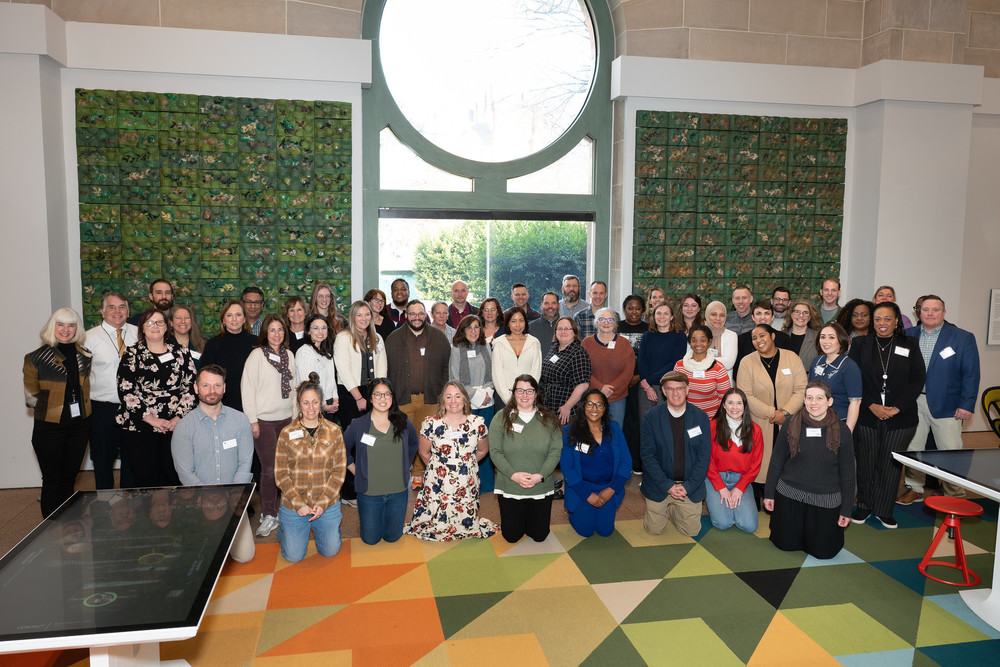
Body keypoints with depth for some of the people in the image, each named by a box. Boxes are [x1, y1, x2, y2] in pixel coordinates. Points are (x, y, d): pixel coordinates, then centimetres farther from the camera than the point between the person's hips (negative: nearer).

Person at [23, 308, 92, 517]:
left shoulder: (84, 355, 5)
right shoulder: (36, 358, -7)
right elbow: (31, 397, -1)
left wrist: (80, 409, 8)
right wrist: (52, 409, -2)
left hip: (80, 425, 4)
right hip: (49, 427, -4)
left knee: (68, 480, 13)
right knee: (52, 482, 2)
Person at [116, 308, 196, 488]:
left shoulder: (181, 353, 9)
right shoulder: (132, 355, 4)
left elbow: (190, 387, 6)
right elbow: (126, 392, -4)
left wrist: (179, 417, -7)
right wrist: (152, 420, -11)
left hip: (176, 425, 1)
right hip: (139, 427, -1)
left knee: (173, 477, 1)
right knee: (145, 477, -1)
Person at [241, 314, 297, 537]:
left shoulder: (289, 355, 10)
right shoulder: (257, 355, -6)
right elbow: (247, 387, -7)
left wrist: (295, 413, 12)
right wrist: (252, 420, -10)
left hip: (286, 418, 5)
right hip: (264, 421, -5)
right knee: (269, 468, -5)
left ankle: (275, 510, 19)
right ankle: (268, 516, 7)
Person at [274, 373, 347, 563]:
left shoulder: (333, 431, -4)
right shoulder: (287, 433, -5)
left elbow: (339, 470, -3)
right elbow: (281, 474, -4)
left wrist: (323, 503, -12)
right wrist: (299, 504, -14)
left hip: (327, 505, 1)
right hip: (293, 505, -1)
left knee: (330, 551, 13)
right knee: (294, 556, 11)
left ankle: (322, 527, 42)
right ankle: (283, 528, 40)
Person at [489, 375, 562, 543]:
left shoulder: (548, 419, 2)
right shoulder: (501, 418, -3)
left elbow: (556, 451, -3)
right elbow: (495, 452, -7)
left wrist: (540, 475, -16)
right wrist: (514, 475, -18)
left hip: (541, 487, 1)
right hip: (509, 487, -1)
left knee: (539, 535, 8)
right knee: (511, 536, 5)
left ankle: (528, 520, 39)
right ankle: (516, 518, 37)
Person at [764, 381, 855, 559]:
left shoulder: (841, 430, -7)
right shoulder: (792, 425, -6)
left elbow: (847, 472, -1)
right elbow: (776, 461, 2)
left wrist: (846, 509, 0)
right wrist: (769, 494, 4)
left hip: (826, 499, 0)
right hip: (789, 494, 0)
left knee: (823, 552, 5)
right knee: (786, 545, 7)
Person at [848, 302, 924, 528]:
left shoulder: (910, 346, 4)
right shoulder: (860, 344, 4)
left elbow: (917, 380, 0)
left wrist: (897, 408, -10)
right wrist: (872, 405, -11)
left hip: (900, 417, 0)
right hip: (867, 416, 0)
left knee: (890, 464, 5)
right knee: (866, 462, 6)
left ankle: (884, 510, 19)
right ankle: (864, 505, 21)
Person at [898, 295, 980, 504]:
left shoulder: (963, 338, 0)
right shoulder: (908, 336, 6)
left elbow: (971, 374, -2)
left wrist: (966, 404, -8)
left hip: (946, 405, -2)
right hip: (913, 403, 3)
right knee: (911, 447, 9)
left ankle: (956, 496, 18)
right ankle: (914, 488, 25)